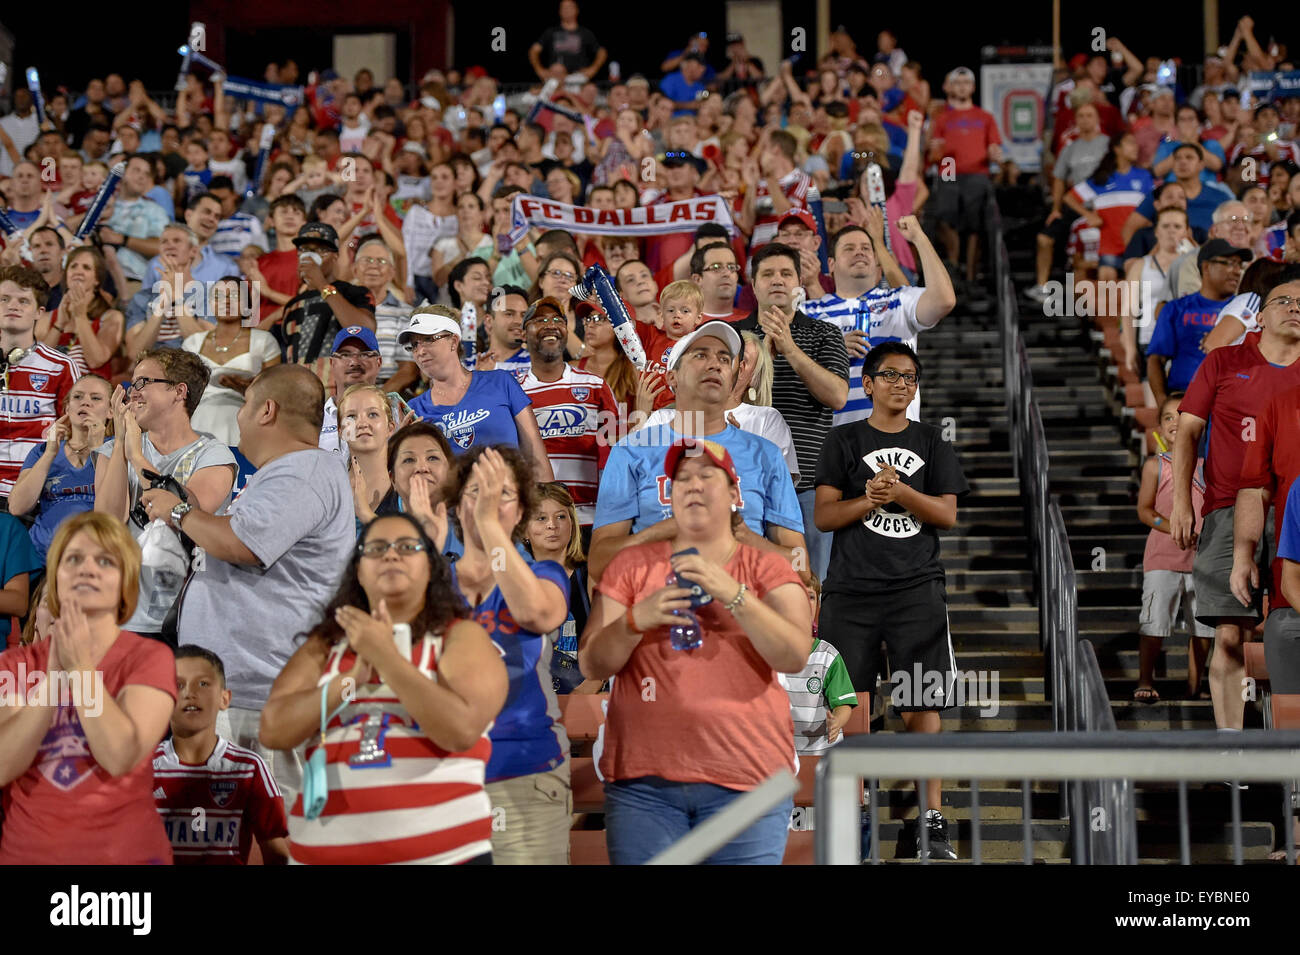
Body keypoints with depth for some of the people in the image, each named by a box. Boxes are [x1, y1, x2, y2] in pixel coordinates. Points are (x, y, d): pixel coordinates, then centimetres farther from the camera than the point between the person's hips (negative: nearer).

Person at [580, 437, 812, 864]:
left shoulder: (768, 569, 7)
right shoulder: (631, 564, 9)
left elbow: (795, 657, -7)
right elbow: (592, 665, 5)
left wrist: (733, 594, -19)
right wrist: (638, 619, -14)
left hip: (746, 780, -1)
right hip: (643, 778, 1)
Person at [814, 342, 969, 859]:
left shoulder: (931, 442, 13)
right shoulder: (844, 441, 10)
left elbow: (947, 514, 4)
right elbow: (823, 516, 3)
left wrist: (899, 490, -11)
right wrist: (870, 500, -13)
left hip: (917, 589, 0)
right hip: (851, 591, 0)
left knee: (919, 708, -6)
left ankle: (932, 822, -5)